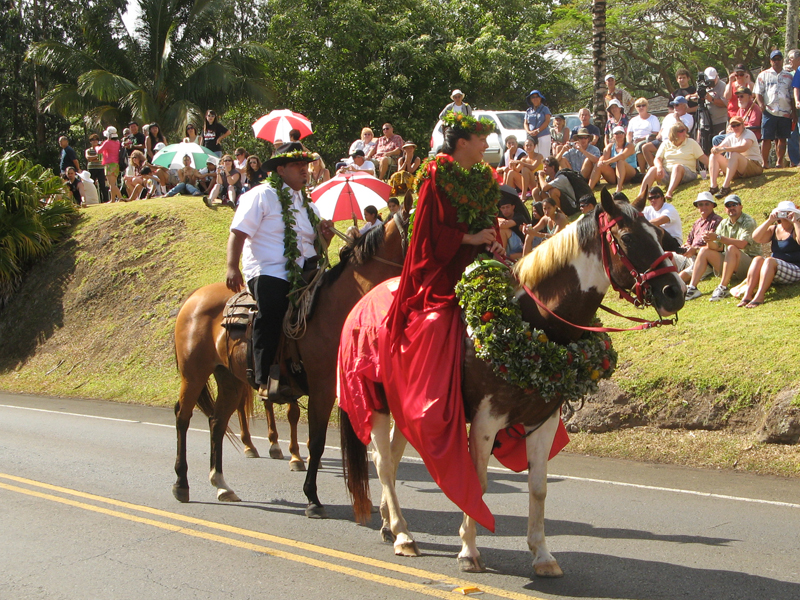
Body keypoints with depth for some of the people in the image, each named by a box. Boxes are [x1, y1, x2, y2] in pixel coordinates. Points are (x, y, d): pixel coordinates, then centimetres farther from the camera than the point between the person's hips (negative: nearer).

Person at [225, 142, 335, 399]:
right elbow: (238, 234, -6)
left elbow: (316, 247, 28)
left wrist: (325, 236, 5)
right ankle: (265, 378, -31)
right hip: (268, 272, -7)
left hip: (304, 270, 7)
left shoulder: (308, 203, 24)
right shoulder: (261, 196, 3)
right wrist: (232, 268, -19)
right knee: (272, 307, -32)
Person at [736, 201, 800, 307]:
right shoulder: (773, 229, 14)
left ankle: (759, 297, -44)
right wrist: (769, 221, -8)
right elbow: (756, 237, -3)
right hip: (773, 270, 5)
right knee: (757, 259, -22)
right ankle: (747, 295, -37)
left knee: (769, 260, -30)